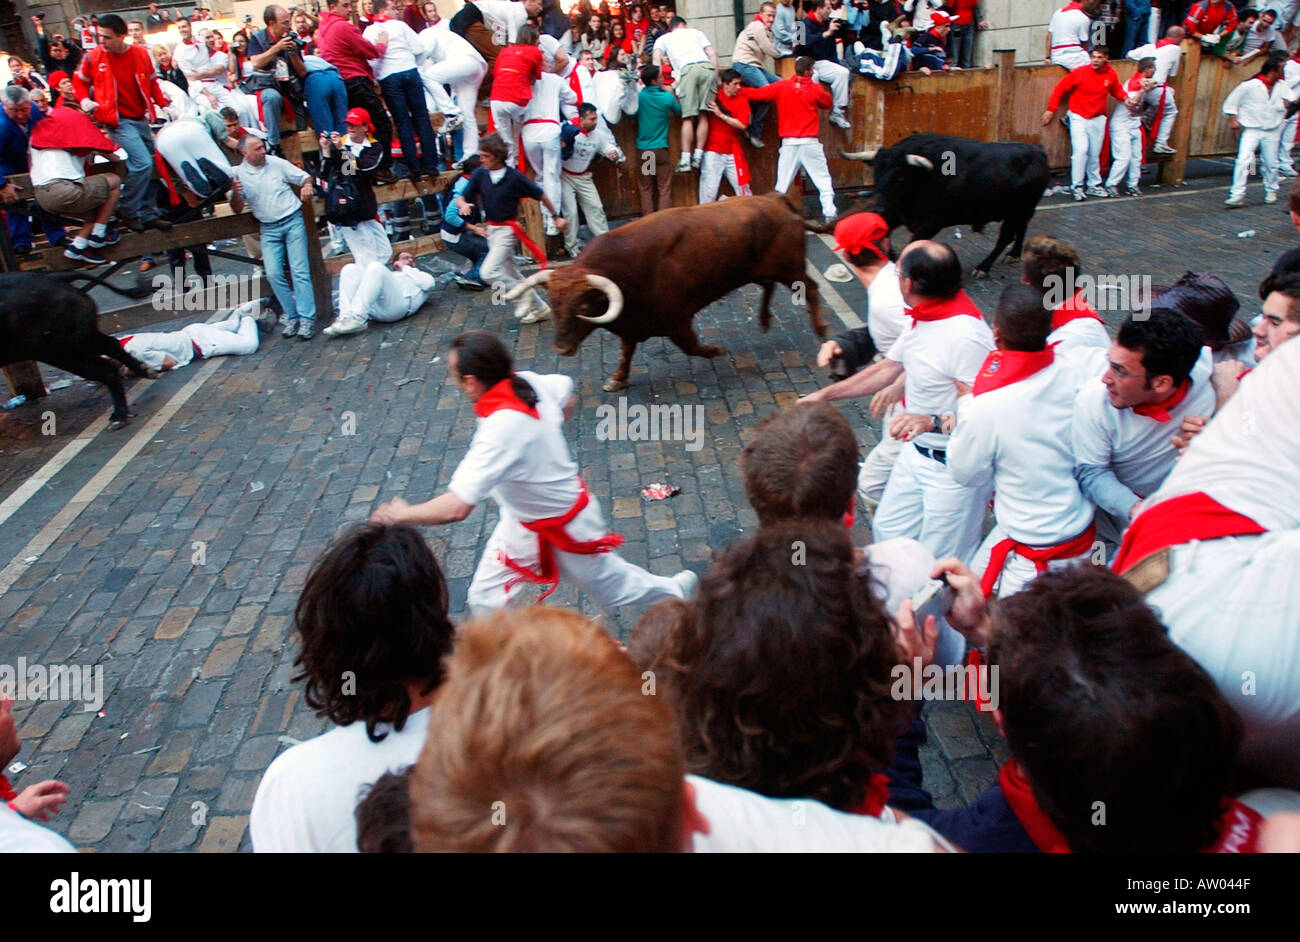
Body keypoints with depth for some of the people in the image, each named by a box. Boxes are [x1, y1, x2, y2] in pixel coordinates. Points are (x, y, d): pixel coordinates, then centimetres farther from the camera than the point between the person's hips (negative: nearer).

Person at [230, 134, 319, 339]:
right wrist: (235, 193, -19)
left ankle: (307, 319, -11)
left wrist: (308, 186, -17)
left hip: (293, 222, -2)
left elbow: (305, 177, 6)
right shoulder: (238, 174, 1)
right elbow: (237, 209, 2)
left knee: (300, 271, -10)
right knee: (273, 273, -10)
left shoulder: (276, 163, -1)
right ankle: (291, 316, 1)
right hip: (268, 229, 2)